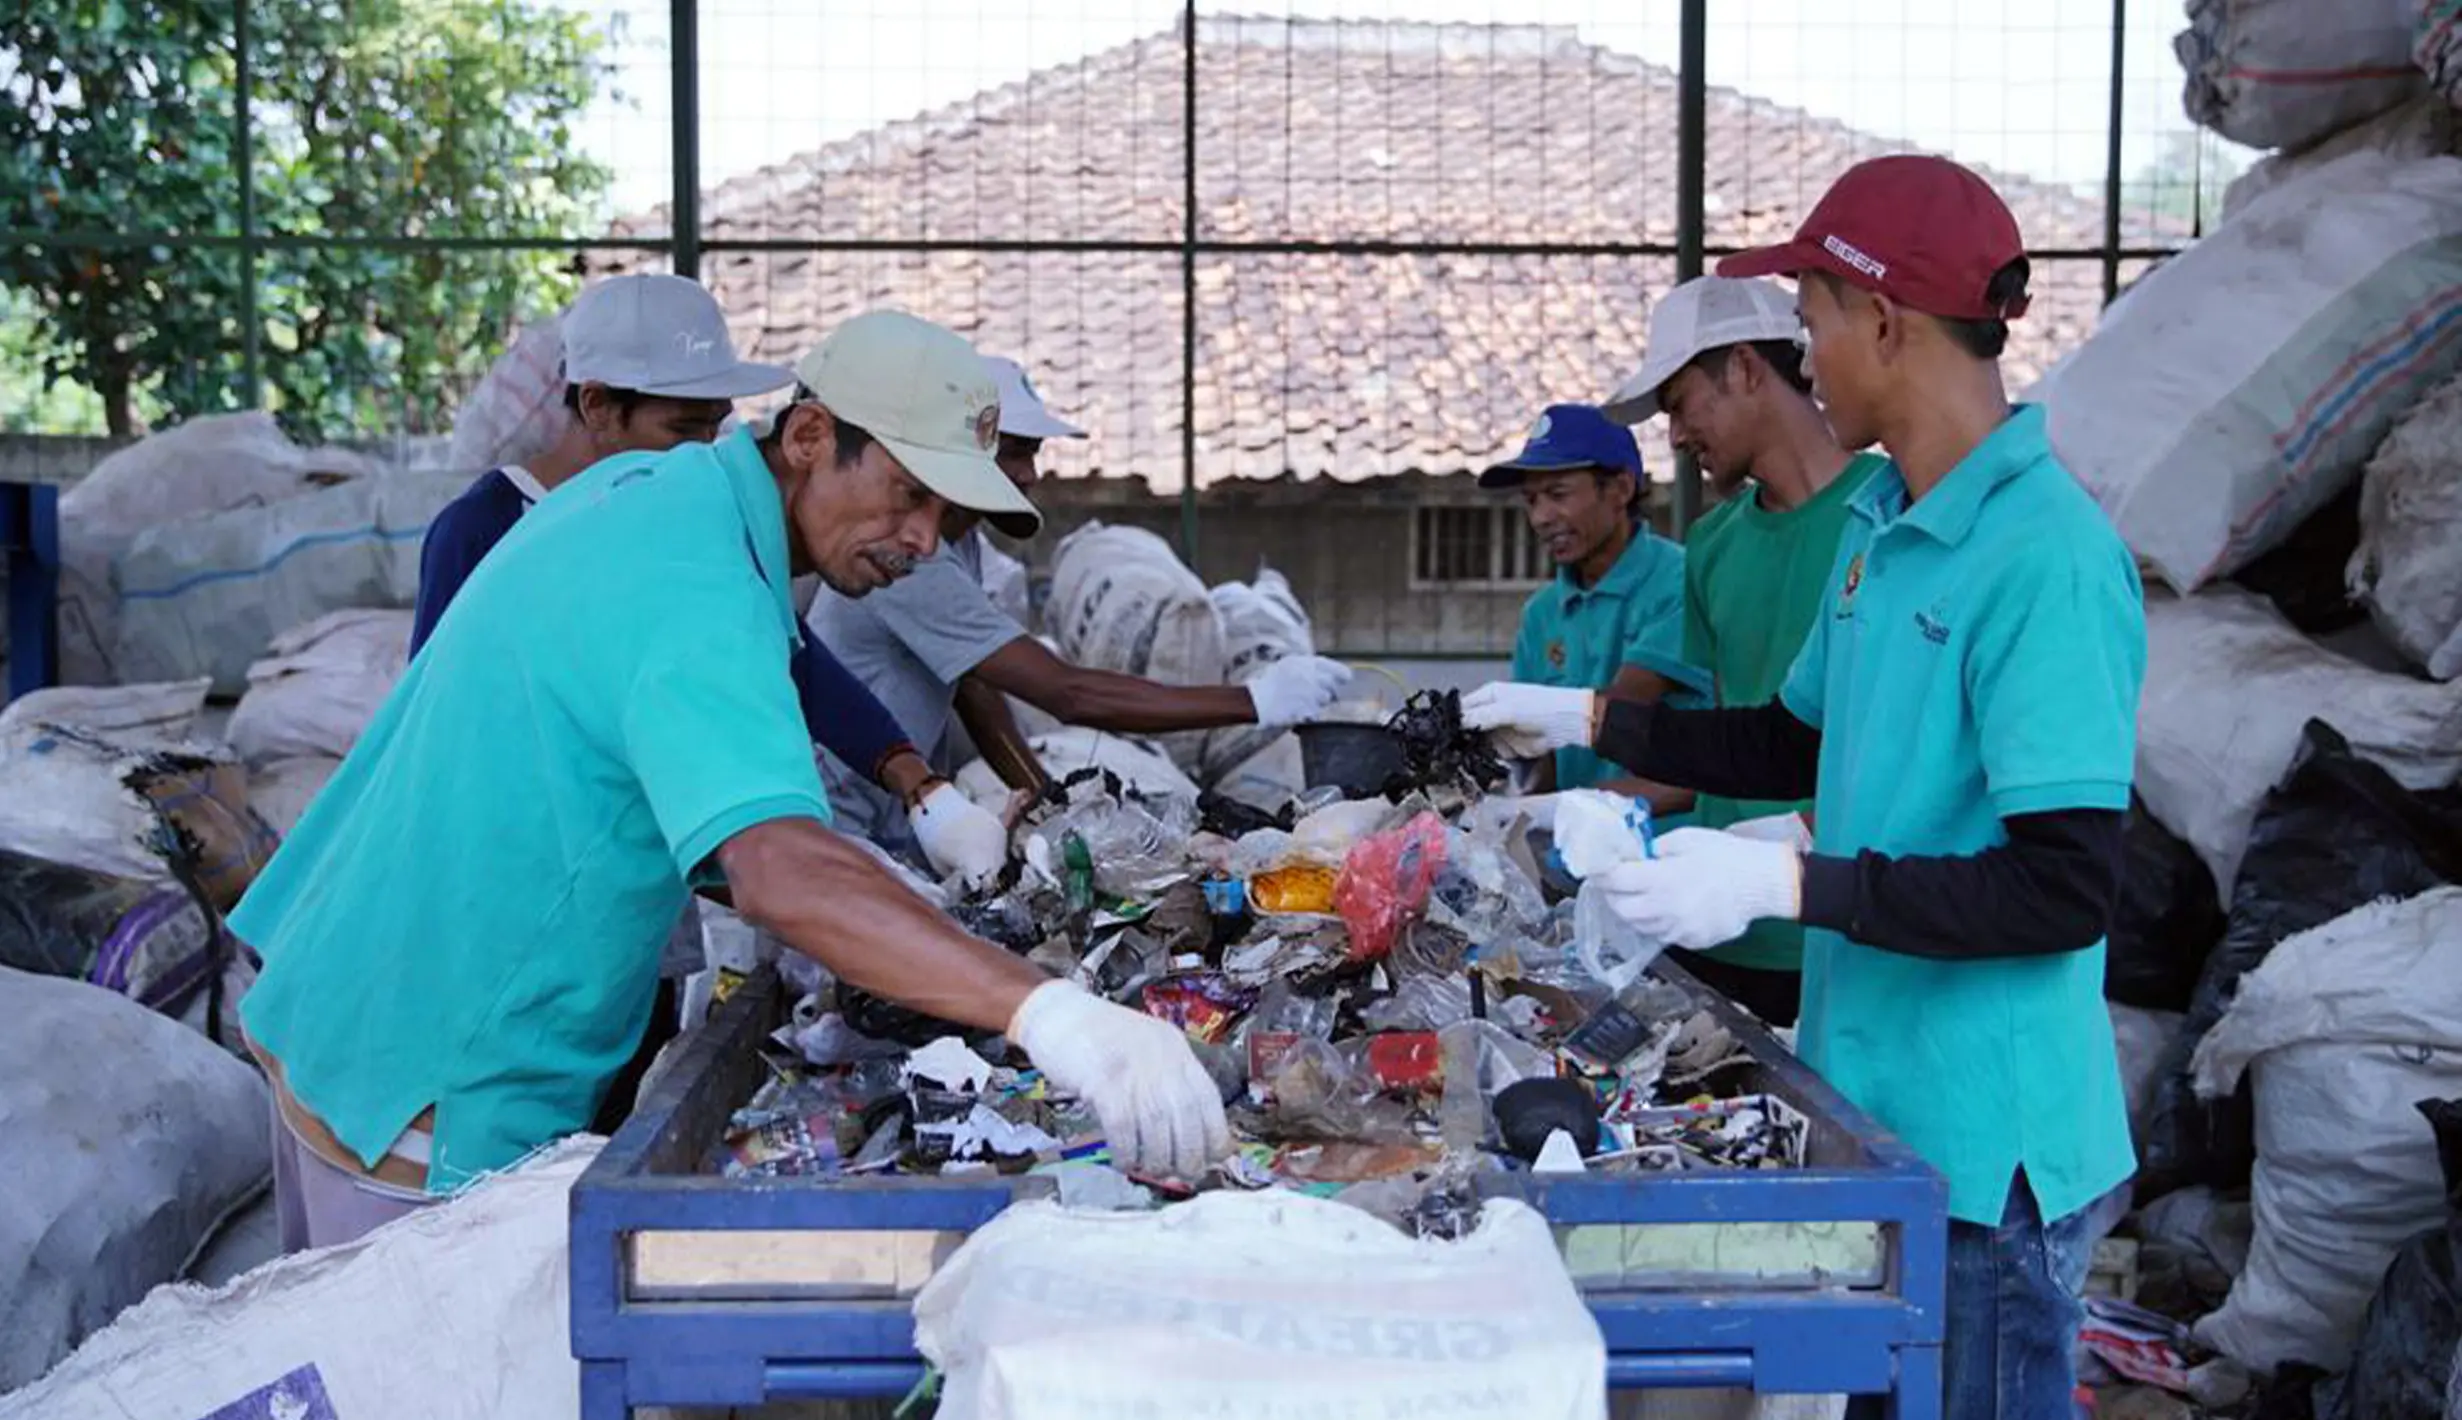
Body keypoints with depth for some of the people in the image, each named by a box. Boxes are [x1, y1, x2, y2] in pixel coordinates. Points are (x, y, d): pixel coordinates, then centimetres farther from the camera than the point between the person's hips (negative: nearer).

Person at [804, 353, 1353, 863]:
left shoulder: (962, 543, 7)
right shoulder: (912, 561, -26)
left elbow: (974, 693, 10)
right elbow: (1069, 694, -31)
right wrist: (1255, 703, -32)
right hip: (835, 833, -9)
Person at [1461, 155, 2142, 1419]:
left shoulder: (2048, 557, -21)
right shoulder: (1880, 522, 6)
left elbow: (2065, 890, -24)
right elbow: (1798, 745, 20)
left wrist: (1784, 884, -24)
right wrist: (1584, 721, 17)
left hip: (1983, 1146, -8)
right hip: (1866, 1102, 8)